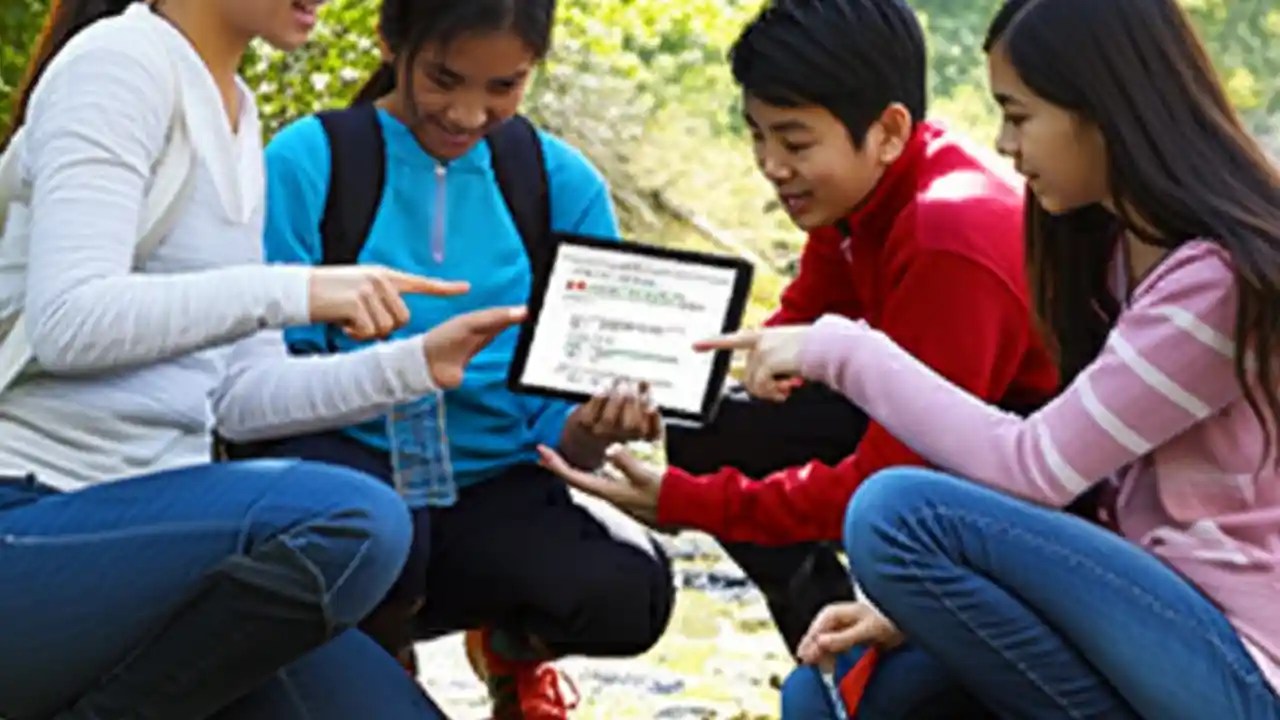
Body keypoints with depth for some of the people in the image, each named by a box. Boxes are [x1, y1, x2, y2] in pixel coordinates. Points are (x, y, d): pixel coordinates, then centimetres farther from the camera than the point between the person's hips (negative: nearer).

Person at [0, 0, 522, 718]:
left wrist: (417, 364, 5)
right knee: (353, 522, -30)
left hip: (140, 522, 8)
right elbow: (68, 321, -21)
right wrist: (294, 290, -23)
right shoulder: (121, 62, -9)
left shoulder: (237, 113, 16)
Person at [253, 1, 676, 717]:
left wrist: (590, 432, -24)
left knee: (629, 591, -28)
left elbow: (569, 404, 0)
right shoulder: (308, 161, -6)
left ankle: (512, 640, 13)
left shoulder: (565, 186, 2)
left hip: (495, 489, 2)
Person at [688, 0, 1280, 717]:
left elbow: (1035, 469, -20)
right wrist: (920, 606, -1)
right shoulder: (1125, 250, 10)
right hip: (1160, 616, 9)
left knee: (900, 513, -21)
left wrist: (845, 351, -13)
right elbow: (1076, 476, 10)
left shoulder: (1218, 278, -20)